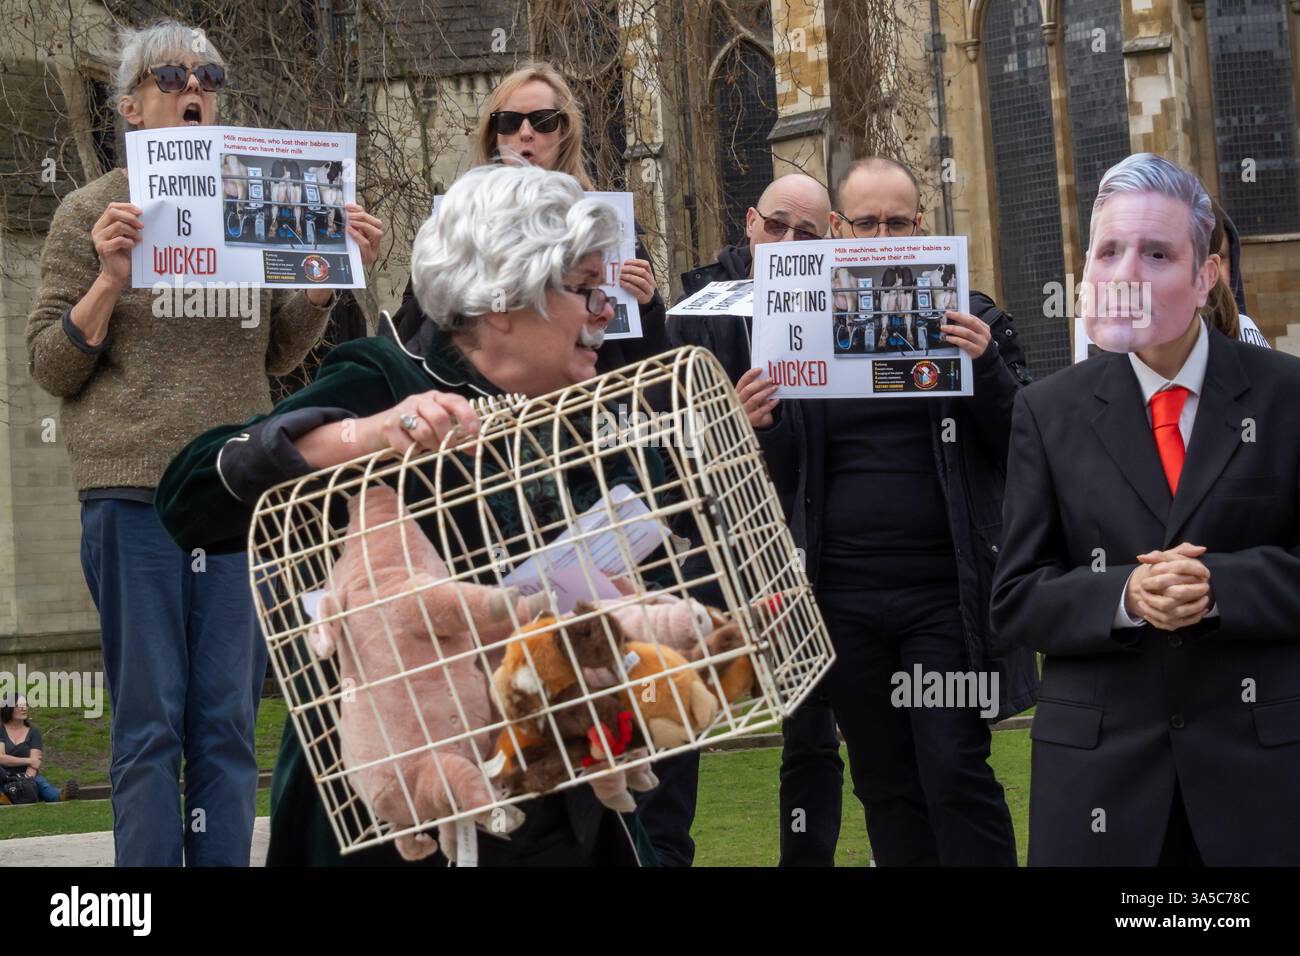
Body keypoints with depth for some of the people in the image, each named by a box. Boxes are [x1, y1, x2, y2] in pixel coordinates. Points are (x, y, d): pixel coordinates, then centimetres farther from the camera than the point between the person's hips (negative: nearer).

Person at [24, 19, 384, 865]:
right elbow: (50, 365, 3)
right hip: (133, 490, -3)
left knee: (229, 720, 2)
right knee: (150, 718, -3)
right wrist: (109, 281, -12)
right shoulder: (91, 212, 5)